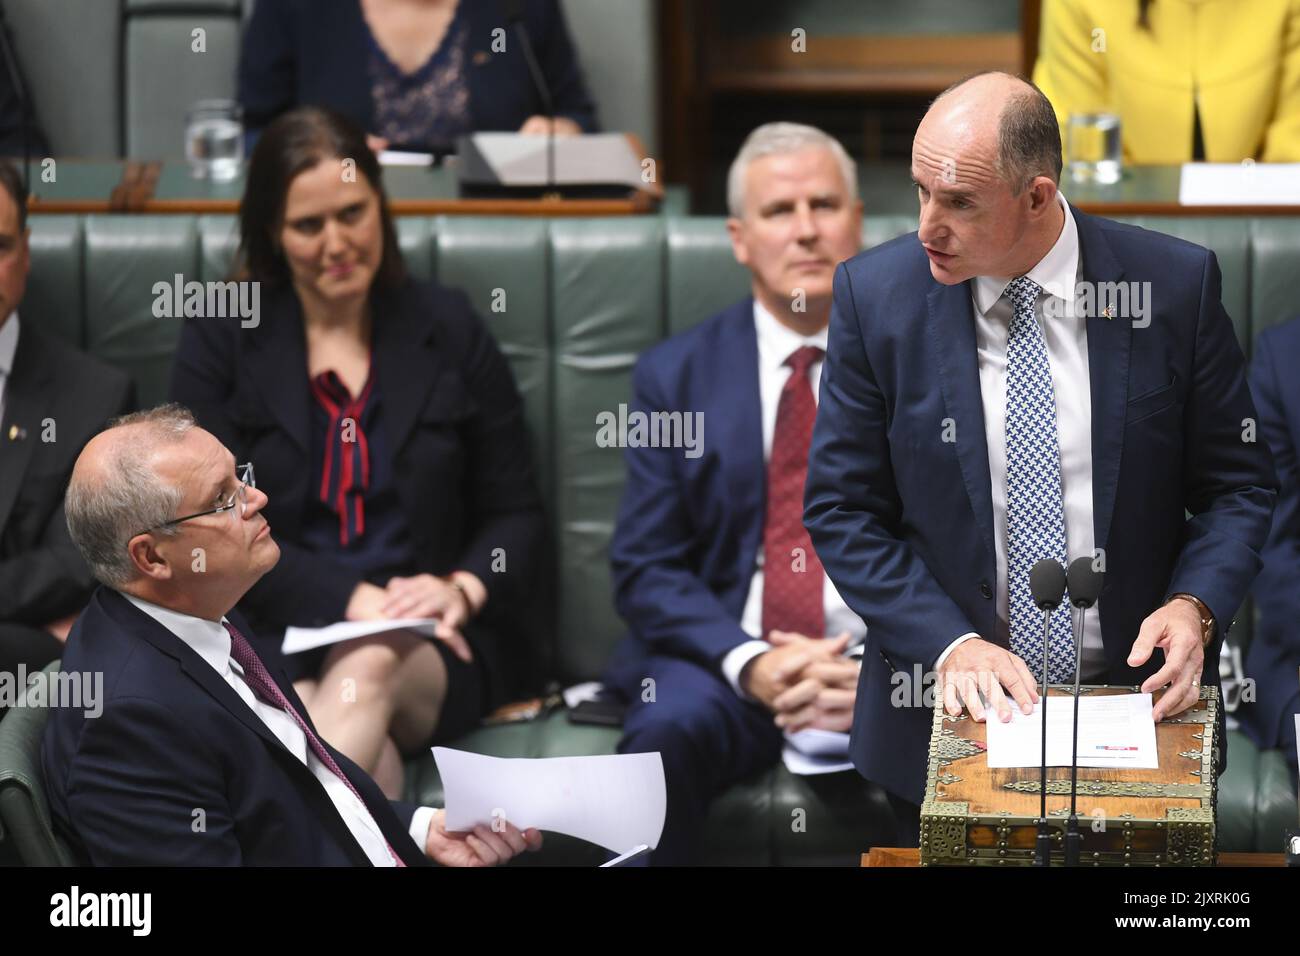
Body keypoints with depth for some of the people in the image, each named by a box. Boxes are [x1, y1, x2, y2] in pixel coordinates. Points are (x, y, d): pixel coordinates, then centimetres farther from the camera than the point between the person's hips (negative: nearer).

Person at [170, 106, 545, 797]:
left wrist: (463, 590, -10)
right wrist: (354, 600, -14)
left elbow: (515, 513, 13)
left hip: (436, 650, 0)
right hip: (271, 640, 0)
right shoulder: (218, 343, 10)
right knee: (369, 769, -36)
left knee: (370, 668, -37)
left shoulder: (448, 330, 13)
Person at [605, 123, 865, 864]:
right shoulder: (676, 375, 9)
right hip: (724, 660, 0)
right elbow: (646, 570, 4)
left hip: (891, 658, 0)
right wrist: (750, 662, -14)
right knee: (666, 733, -33)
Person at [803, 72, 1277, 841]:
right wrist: (949, 644, -15)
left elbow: (1239, 484, -1)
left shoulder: (1177, 283, -9)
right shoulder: (876, 294, -8)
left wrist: (1195, 605, -18)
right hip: (955, 706, 0)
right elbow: (841, 509, -4)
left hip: (1138, 693, 0)